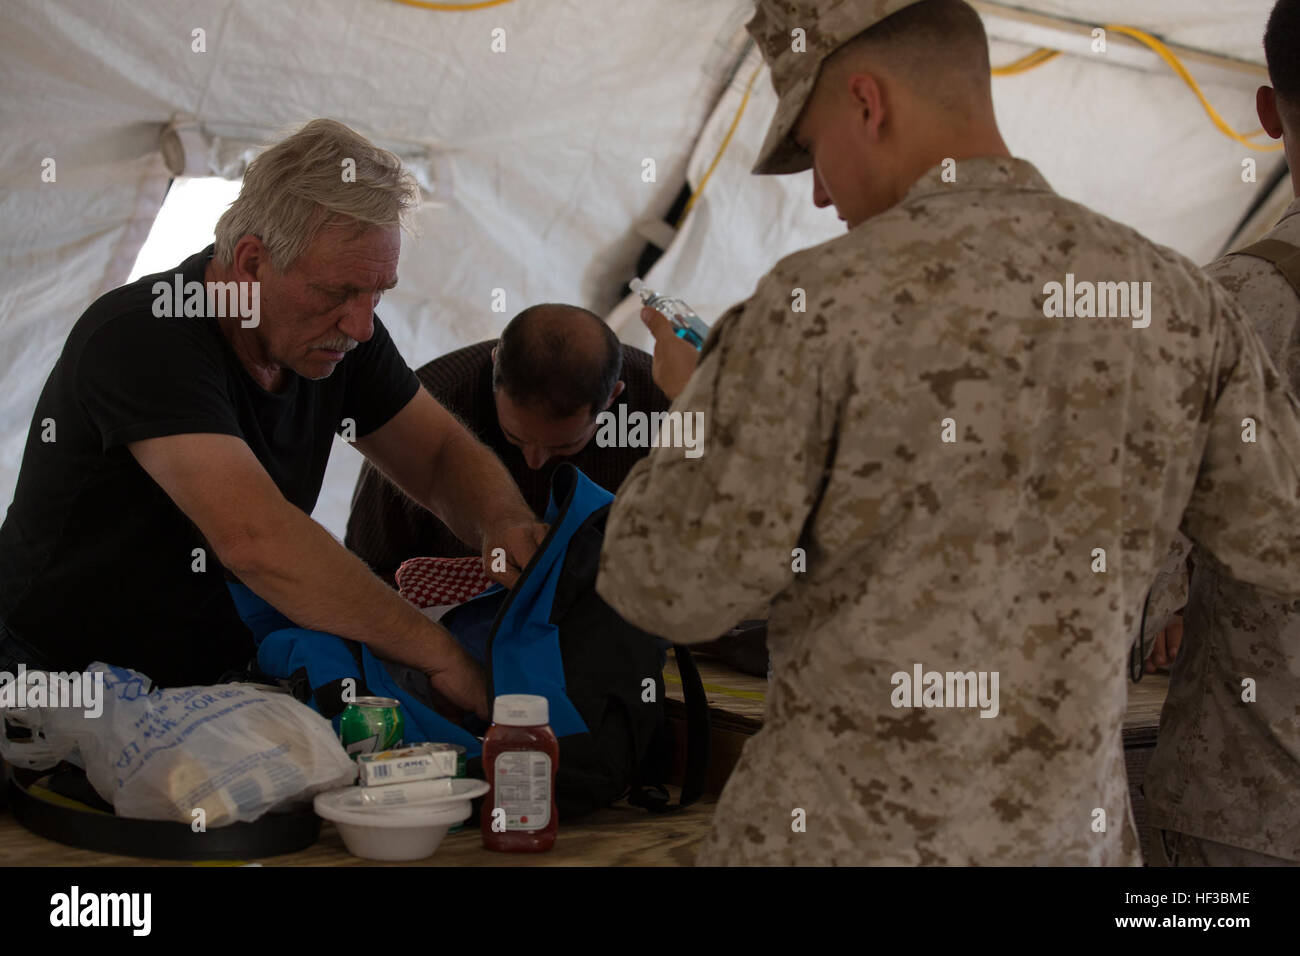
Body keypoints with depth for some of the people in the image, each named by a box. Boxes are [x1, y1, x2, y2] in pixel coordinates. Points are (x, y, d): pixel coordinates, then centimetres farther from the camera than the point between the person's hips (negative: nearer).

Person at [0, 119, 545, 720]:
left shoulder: (338, 331, -2)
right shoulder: (143, 340, -25)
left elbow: (442, 453, 8)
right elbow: (256, 539, -35)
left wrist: (502, 523, -16)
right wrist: (439, 654, -31)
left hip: (226, 678, 6)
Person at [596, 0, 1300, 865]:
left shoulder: (816, 306, -20)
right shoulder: (1175, 296, -5)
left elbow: (675, 585, -15)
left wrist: (693, 409, 4)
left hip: (842, 825, -4)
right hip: (1064, 828, 4)